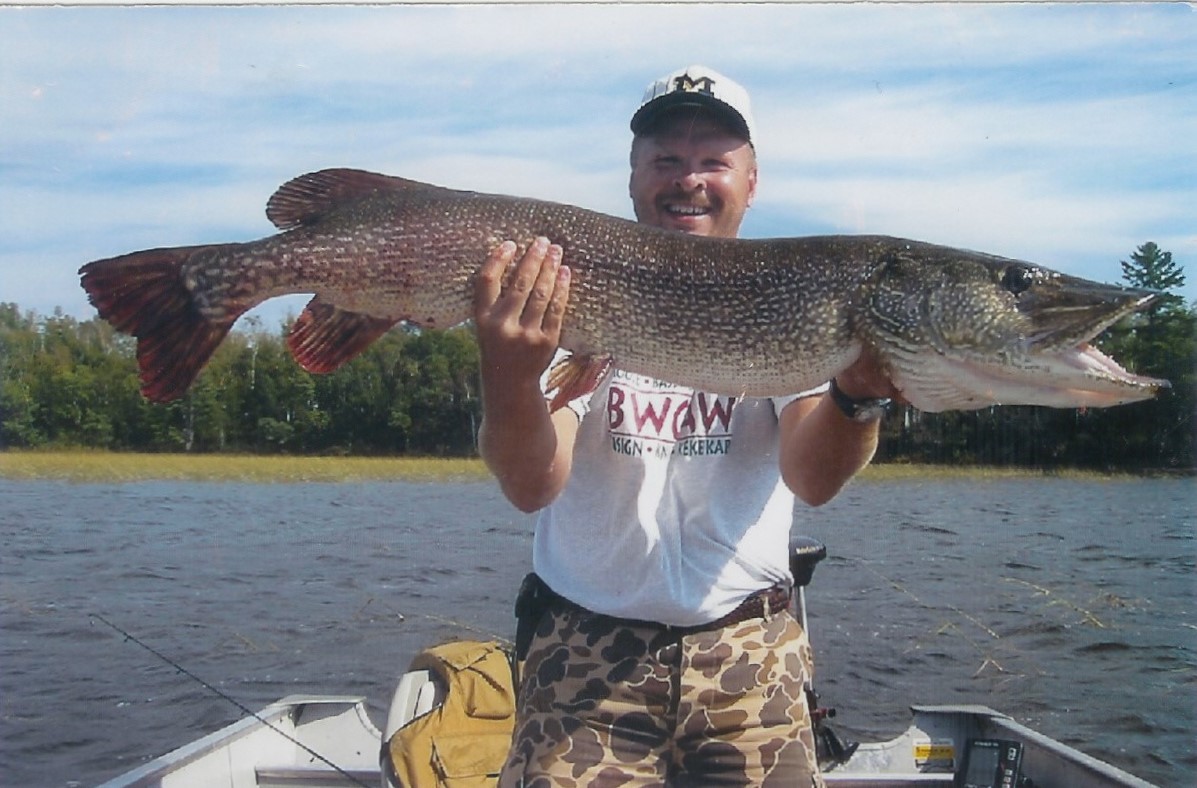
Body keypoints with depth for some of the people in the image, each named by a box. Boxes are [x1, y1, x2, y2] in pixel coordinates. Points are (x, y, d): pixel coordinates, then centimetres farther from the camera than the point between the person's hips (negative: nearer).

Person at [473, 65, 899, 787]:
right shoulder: (572, 290, -3)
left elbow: (811, 477, -15)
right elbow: (533, 487, -15)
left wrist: (856, 398, -36)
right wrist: (510, 377, -36)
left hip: (750, 653, 1)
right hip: (588, 648, -1)